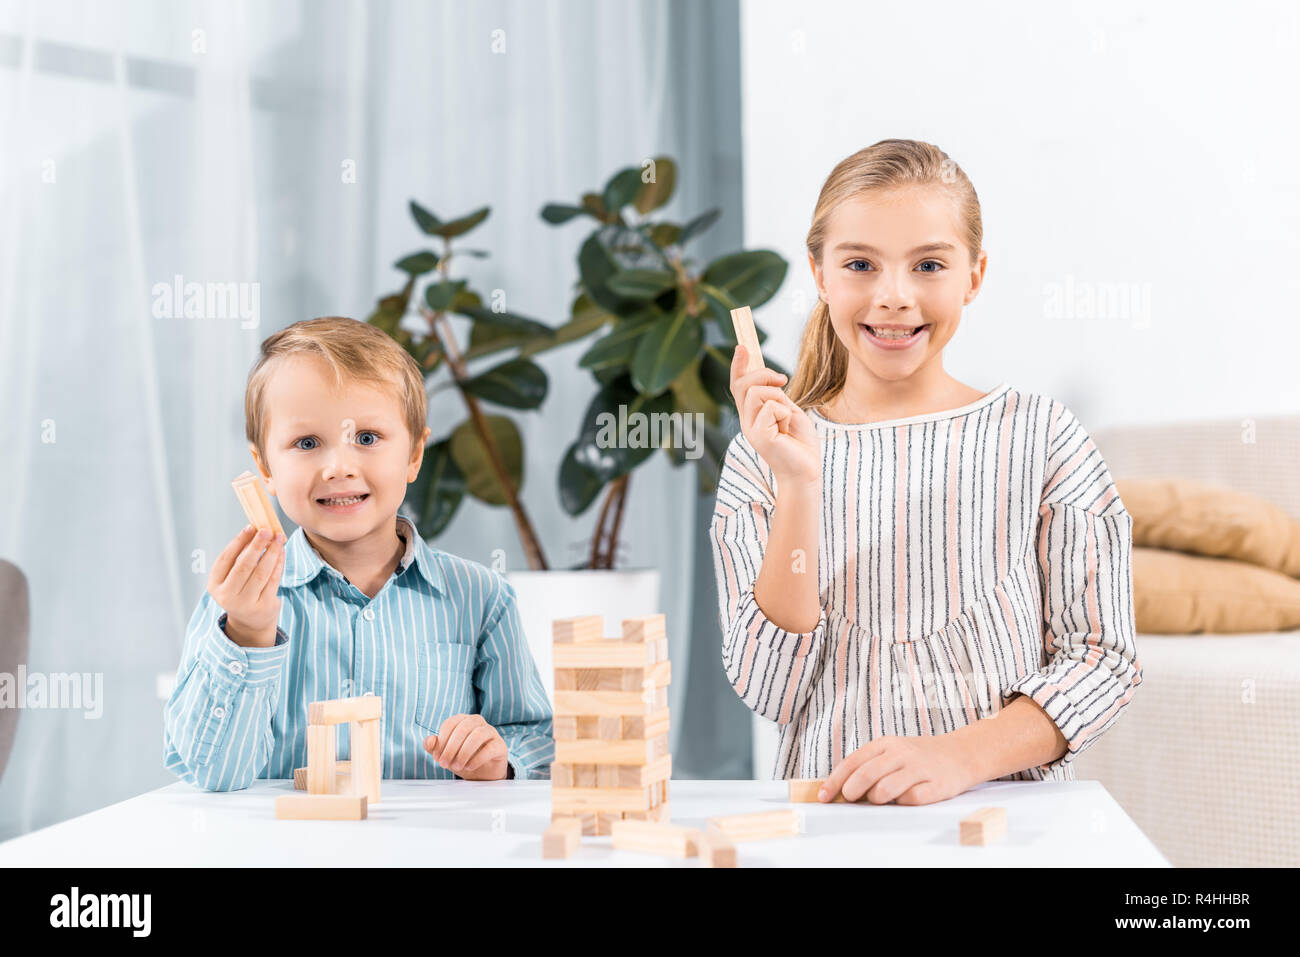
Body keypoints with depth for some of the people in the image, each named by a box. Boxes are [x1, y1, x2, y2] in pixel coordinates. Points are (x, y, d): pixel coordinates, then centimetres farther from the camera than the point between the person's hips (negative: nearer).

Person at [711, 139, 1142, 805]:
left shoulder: (1038, 434, 1)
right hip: (826, 815, -1)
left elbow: (1103, 655, 1)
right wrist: (799, 486, -12)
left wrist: (963, 754, -14)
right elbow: (770, 695, -3)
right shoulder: (764, 452, 3)